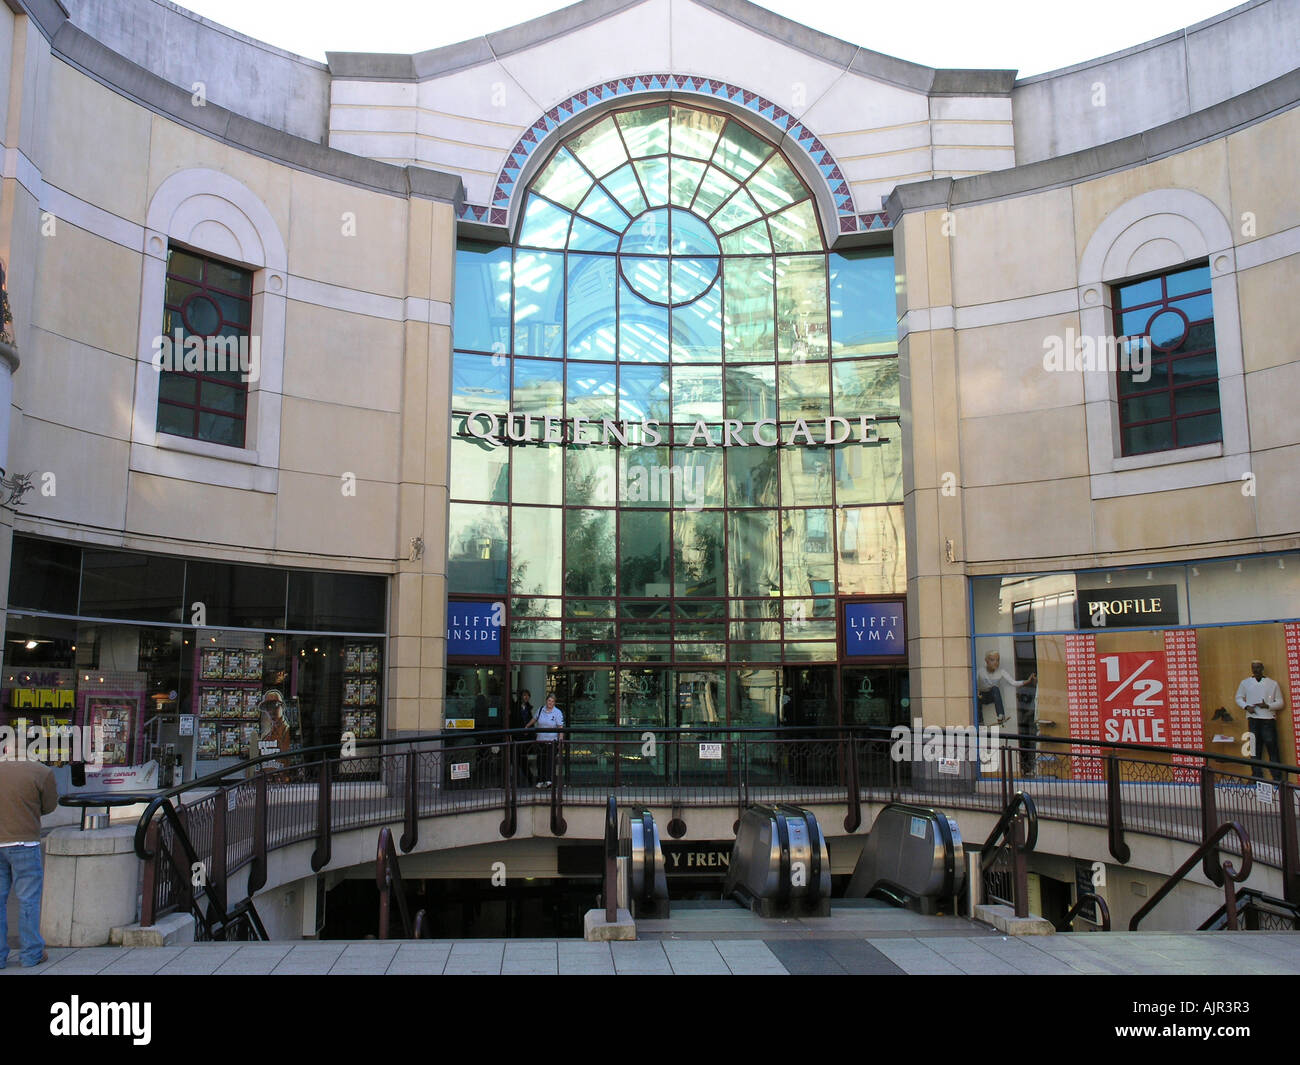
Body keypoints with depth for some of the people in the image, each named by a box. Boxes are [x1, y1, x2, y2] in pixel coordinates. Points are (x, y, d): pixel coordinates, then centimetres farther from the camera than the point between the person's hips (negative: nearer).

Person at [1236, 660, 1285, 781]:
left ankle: (1276, 776, -1)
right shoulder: (1245, 683, 11)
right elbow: (1239, 698, 17)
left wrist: (1267, 706, -12)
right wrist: (1246, 706, -2)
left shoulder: (1273, 683, 7)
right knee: (1255, 748, 3)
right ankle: (1257, 776, 9)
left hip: (1268, 719, -2)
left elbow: (1280, 703, 6)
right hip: (1252, 719, 2)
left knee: (1272, 747, -5)